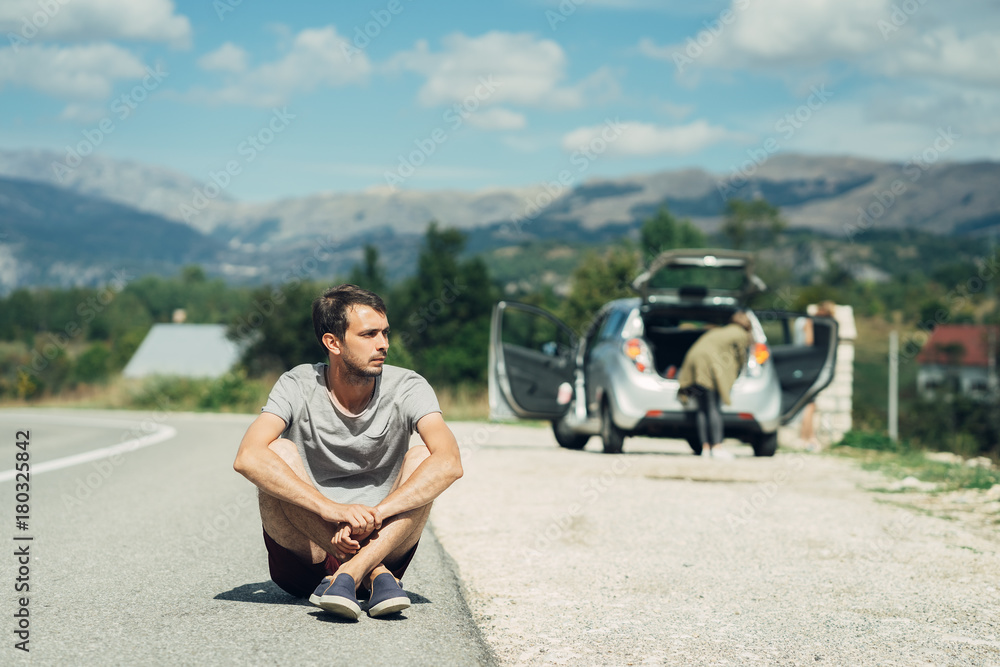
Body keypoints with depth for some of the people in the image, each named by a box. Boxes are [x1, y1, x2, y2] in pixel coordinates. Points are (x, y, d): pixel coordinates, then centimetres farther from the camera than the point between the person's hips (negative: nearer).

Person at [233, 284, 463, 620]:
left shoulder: (406, 388, -8)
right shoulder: (299, 387, -10)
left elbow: (449, 464, -25)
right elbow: (248, 458, -27)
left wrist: (373, 515, -36)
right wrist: (333, 509, -38)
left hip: (382, 544, 1)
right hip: (304, 553, -1)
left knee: (422, 459, -20)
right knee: (278, 452, -24)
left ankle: (350, 573, -37)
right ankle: (374, 574, -28)